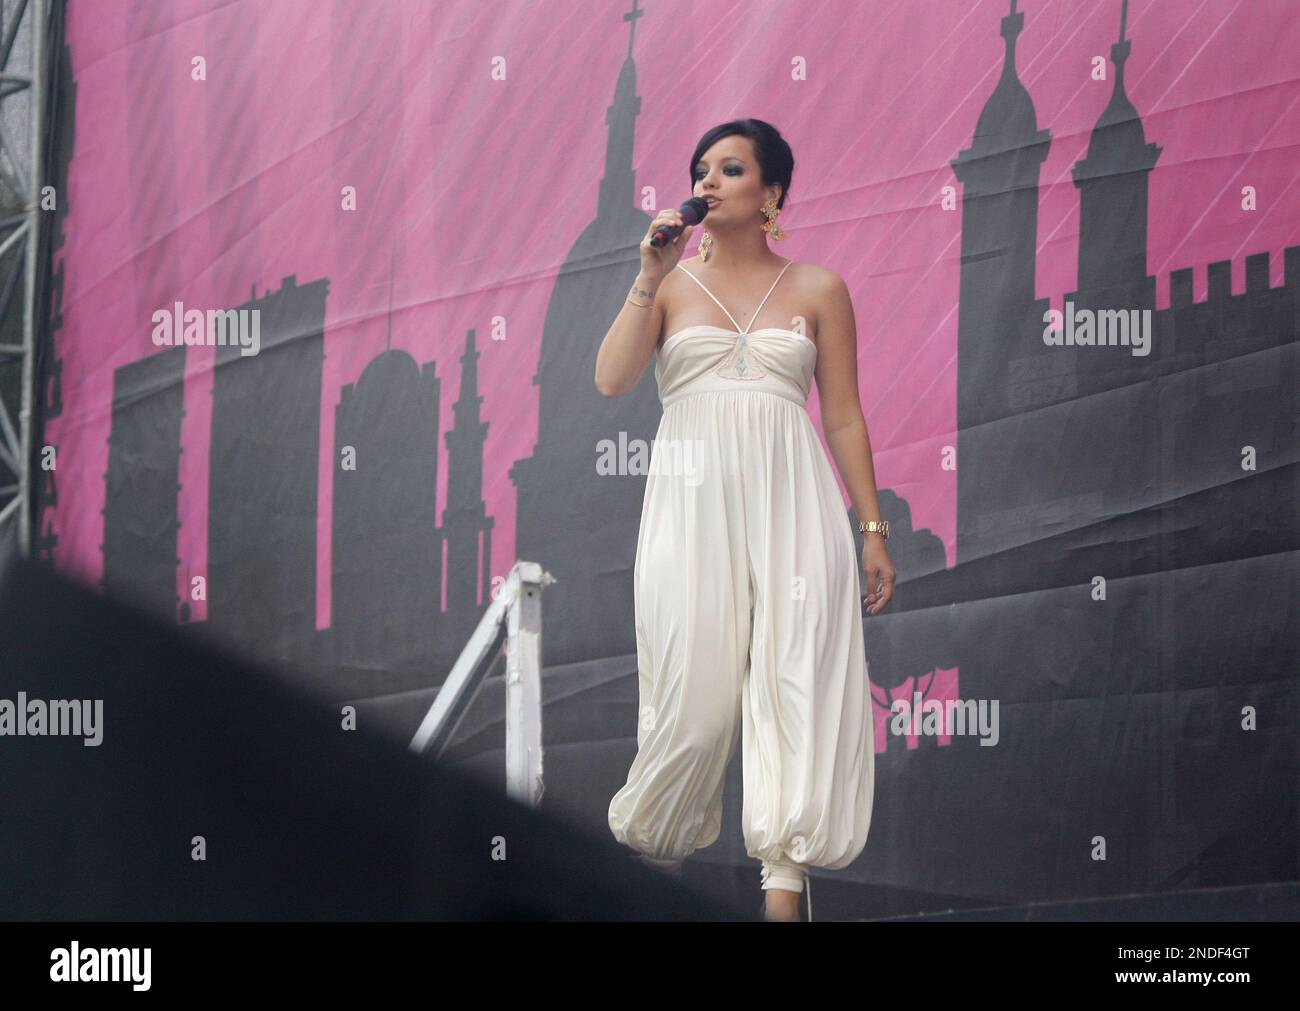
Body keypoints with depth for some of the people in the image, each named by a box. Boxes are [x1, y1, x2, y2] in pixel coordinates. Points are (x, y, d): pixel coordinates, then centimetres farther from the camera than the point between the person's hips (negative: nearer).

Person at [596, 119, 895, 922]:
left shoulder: (817, 290, 9)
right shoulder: (671, 283, 9)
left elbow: (846, 417, 10)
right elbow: (612, 380, -4)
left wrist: (874, 530, 7)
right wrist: (651, 277, -8)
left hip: (791, 498, 0)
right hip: (693, 496, 0)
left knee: (796, 675, -9)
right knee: (695, 689, -2)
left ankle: (784, 882, -11)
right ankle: (655, 839, 22)